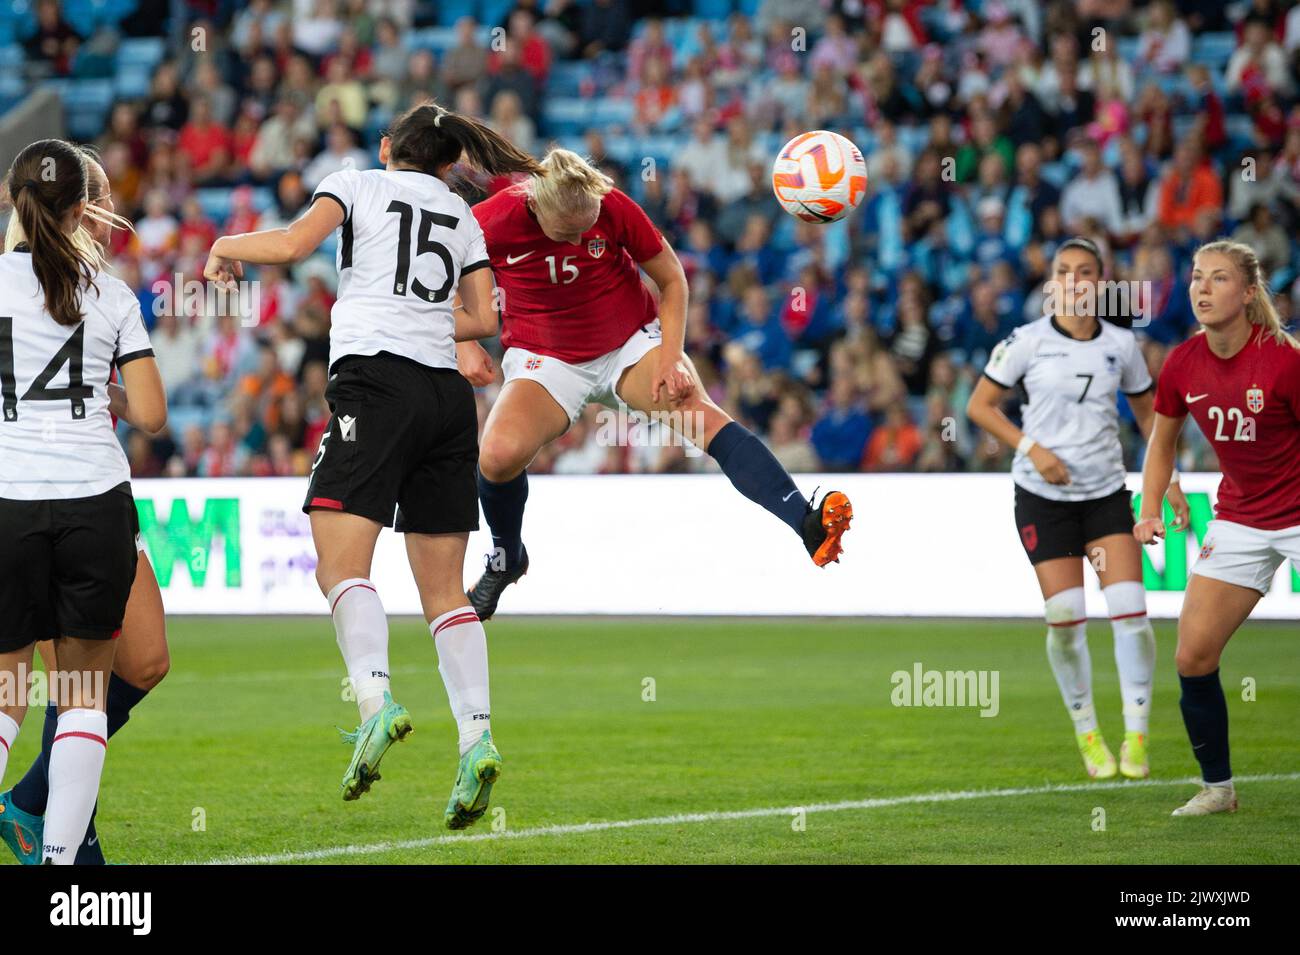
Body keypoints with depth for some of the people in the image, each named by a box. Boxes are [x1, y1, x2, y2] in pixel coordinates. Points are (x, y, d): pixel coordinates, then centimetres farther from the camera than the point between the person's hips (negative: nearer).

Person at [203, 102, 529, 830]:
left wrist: (229, 245, 11)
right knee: (444, 586, 5)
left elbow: (296, 244, -8)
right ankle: (477, 736, -8)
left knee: (341, 560, -11)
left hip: (377, 380, -5)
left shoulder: (357, 183, 9)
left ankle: (377, 700, -33)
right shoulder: (460, 213, 22)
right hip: (448, 393, 5)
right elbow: (483, 318, 17)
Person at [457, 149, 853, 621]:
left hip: (632, 342, 0)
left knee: (702, 414, -27)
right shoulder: (494, 220, -20)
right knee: (498, 454, -26)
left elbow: (671, 279, -4)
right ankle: (506, 559, 6)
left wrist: (671, 356, -13)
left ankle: (808, 523, -39)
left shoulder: (614, 207, -18)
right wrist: (466, 346, -10)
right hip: (545, 359, 0)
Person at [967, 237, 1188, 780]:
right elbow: (980, 405, -1)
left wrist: (1168, 481, 9)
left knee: (1130, 610, -11)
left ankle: (1136, 737, -2)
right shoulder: (1028, 342, -5)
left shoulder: (1121, 345, 3)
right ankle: (1087, 734, 13)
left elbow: (1148, 413, 16)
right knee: (1066, 620, -5)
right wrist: (1033, 449, -13)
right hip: (1044, 495, -2)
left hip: (1107, 491, 2)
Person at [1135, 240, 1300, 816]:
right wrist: (1149, 511, 5)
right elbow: (1162, 441, 14)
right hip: (1238, 519, 5)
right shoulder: (1182, 366, -5)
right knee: (1193, 658, -1)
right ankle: (1217, 786, 15)